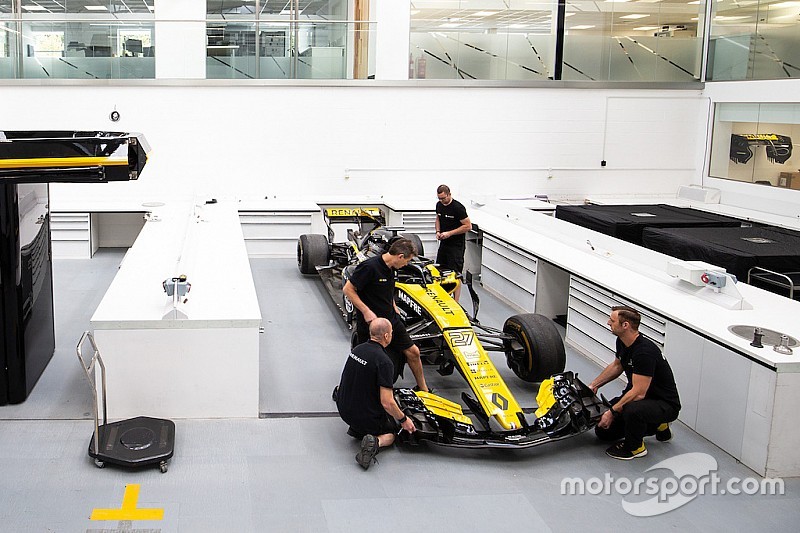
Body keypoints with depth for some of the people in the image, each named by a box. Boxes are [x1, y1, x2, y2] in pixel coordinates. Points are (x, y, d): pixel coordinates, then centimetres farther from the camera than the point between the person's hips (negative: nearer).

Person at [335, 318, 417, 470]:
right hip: (365, 416, -6)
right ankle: (375, 441, -10)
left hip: (343, 409, 7)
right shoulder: (384, 362, -23)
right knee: (391, 434, 22)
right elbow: (387, 403, -24)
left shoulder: (357, 349, 1)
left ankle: (356, 428, 13)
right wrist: (404, 419, -7)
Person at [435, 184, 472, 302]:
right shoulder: (439, 205, 6)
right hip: (444, 243, 8)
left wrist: (449, 233, -18)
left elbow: (468, 226, -16)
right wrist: (438, 231, 3)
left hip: (456, 245, -8)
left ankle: (456, 303, -4)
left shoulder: (458, 207, -17)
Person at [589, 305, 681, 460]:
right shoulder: (622, 342, -3)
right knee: (603, 430, 5)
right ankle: (658, 426, 18)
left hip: (665, 405, -9)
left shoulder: (644, 352, -31)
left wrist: (612, 412, -26)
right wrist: (594, 385, 12)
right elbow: (617, 366, 19)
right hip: (637, 396, 9)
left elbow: (639, 393, -31)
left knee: (632, 410, -40)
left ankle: (635, 447, -8)